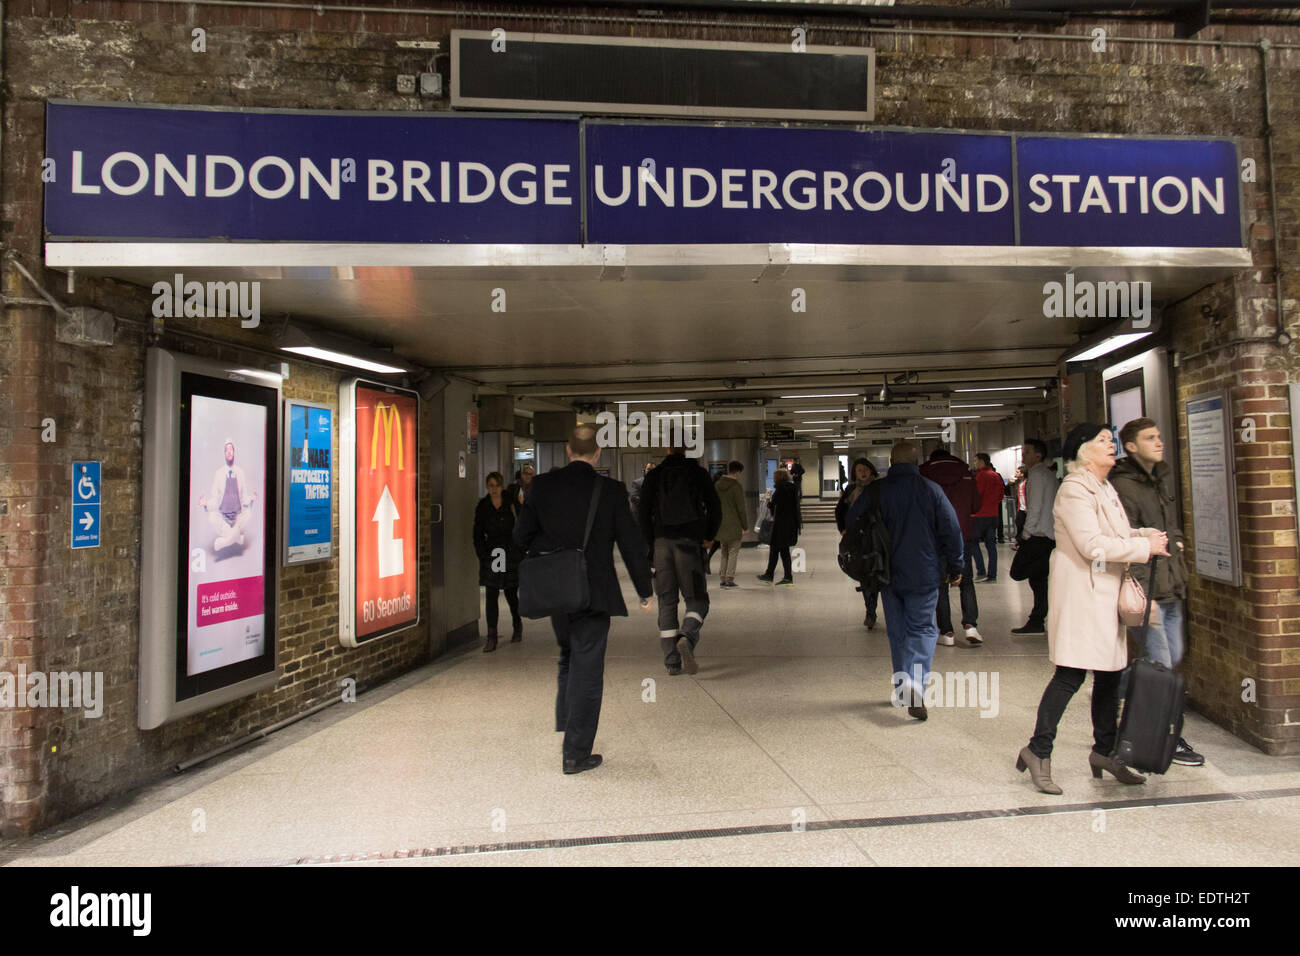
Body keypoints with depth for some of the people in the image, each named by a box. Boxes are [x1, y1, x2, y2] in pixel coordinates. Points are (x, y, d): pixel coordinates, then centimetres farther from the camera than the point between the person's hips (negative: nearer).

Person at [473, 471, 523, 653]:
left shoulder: (512, 503, 1)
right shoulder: (482, 506, 6)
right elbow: (478, 533, 8)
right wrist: (482, 554, -1)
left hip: (511, 552, -1)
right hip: (491, 553, 1)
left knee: (511, 593, 9)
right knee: (491, 595, -5)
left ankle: (517, 626, 34)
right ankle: (491, 638, -2)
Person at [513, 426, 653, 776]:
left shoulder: (542, 485, -2)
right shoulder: (611, 490, -10)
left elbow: (522, 535, 2)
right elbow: (631, 544, -6)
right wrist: (645, 590, 4)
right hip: (592, 592, -4)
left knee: (569, 658, 26)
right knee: (587, 670, 5)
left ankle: (566, 724, 31)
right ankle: (576, 754, 12)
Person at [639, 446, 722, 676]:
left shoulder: (654, 476, 6)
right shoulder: (698, 473, 5)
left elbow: (644, 513, 0)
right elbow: (715, 508, 1)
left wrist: (649, 547, 5)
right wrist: (709, 536, 15)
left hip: (661, 543, 1)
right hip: (689, 543, -1)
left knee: (667, 603, 8)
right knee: (697, 600, 6)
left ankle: (672, 662, 6)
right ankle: (686, 639, -22)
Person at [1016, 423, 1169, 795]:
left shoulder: (1105, 488, 18)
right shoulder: (1074, 489, -14)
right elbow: (1093, 545, -21)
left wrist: (1145, 533, 6)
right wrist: (1145, 547, -13)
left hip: (1107, 594, 10)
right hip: (1080, 593, -10)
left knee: (1110, 673, 14)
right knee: (1071, 675, -8)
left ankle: (1104, 751, 26)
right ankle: (1038, 751, 2)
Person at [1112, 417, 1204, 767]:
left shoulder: (1162, 479, 14)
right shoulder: (1123, 486, -15)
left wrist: (1176, 543, 8)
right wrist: (1141, 596, -20)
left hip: (1171, 586, 9)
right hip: (1146, 590, -9)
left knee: (1174, 657, 16)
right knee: (1160, 667, -3)